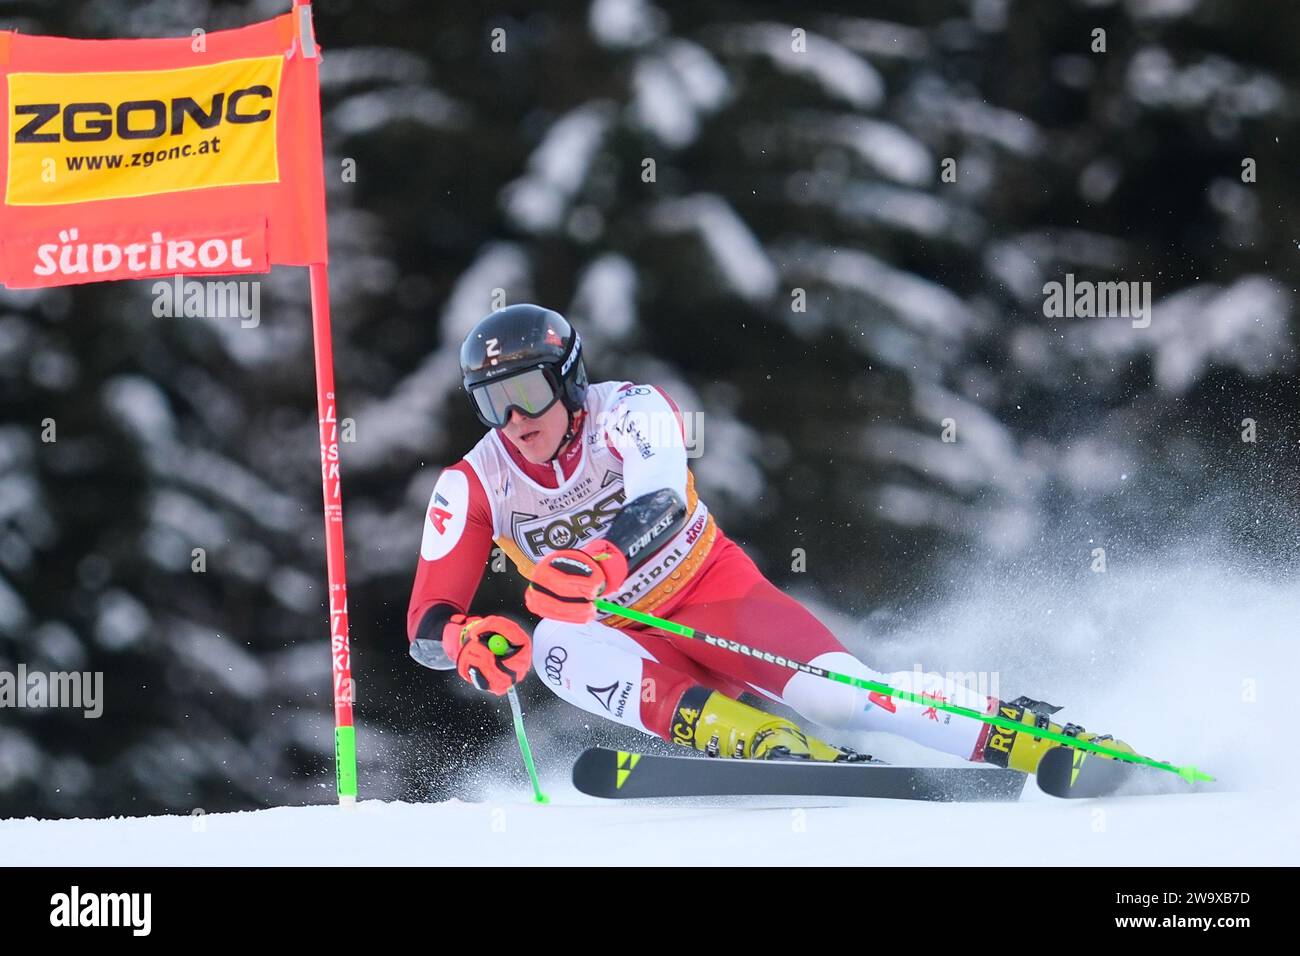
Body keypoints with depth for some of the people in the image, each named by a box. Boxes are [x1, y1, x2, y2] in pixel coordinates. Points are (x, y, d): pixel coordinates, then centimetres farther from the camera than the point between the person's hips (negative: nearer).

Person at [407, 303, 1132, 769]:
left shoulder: (627, 411, -19)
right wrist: (466, 641, -38)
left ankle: (1040, 738, -19)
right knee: (553, 648, -33)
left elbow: (661, 504, -39)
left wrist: (600, 563, -61)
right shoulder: (472, 487, -11)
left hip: (713, 590, -2)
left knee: (840, 695, -25)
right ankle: (759, 740, -43)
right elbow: (427, 624, -12)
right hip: (621, 639, 2)